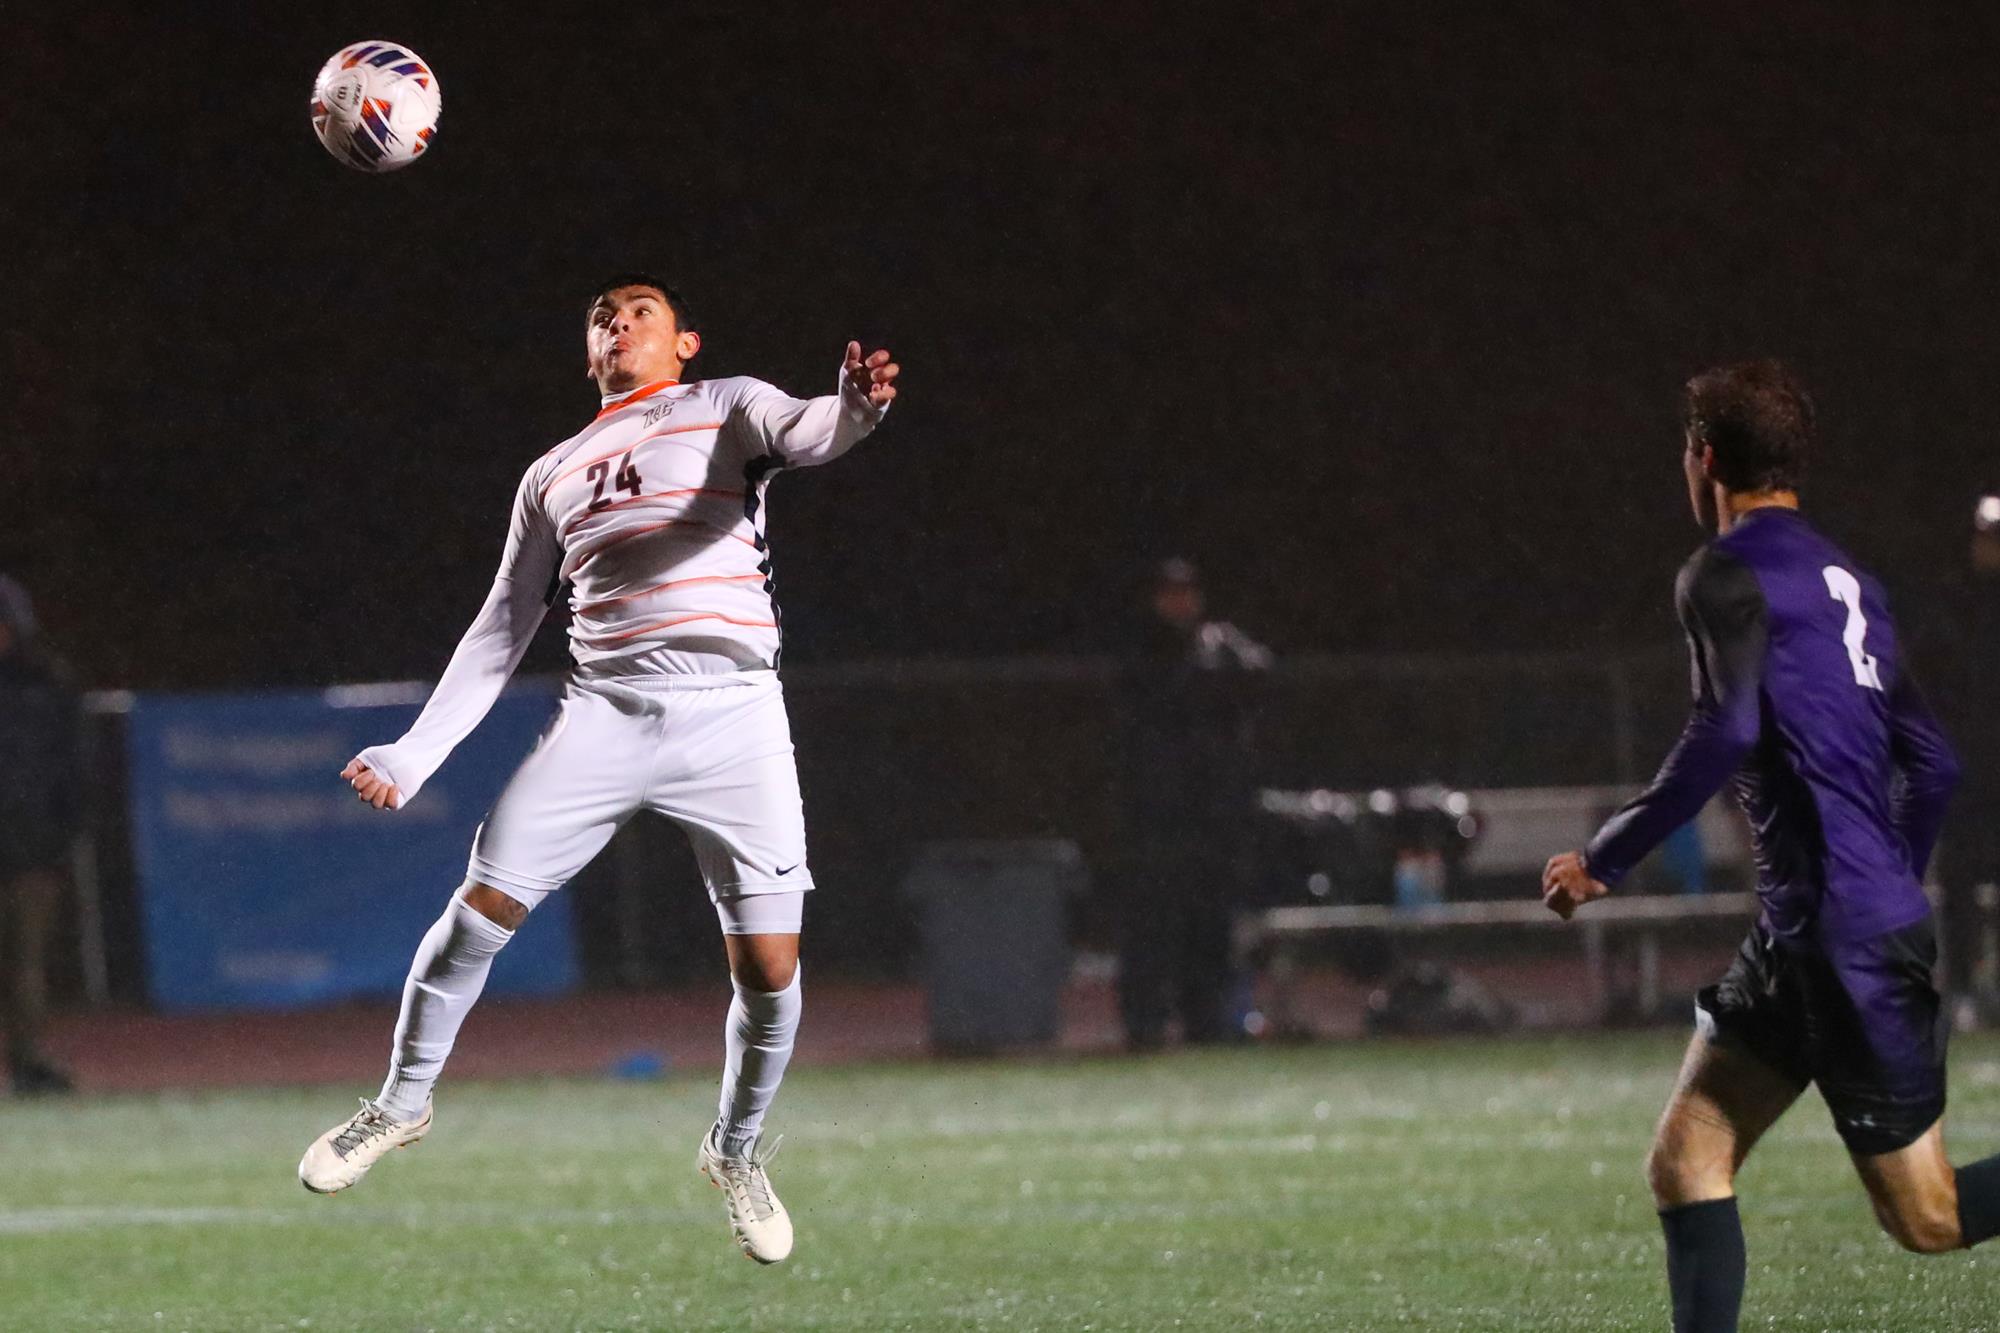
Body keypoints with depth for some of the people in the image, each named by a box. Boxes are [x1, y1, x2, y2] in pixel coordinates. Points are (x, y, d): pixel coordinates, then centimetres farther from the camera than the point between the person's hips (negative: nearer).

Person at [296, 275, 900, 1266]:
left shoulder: (728, 407, 10)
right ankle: (403, 1103, 18)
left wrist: (851, 411, -39)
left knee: (769, 967, -6)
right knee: (478, 911, -4)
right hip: (604, 708, 3)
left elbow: (800, 434, -14)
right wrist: (414, 755, 15)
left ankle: (737, 1150, 19)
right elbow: (501, 631, 23)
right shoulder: (554, 475, 22)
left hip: (733, 711, -3)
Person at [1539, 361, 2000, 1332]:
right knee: (1684, 1164, 6)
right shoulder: (1846, 579, 17)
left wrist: (1604, 859, -17)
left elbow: (1726, 733, -24)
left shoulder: (1730, 573, -9)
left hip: (1845, 943, -9)